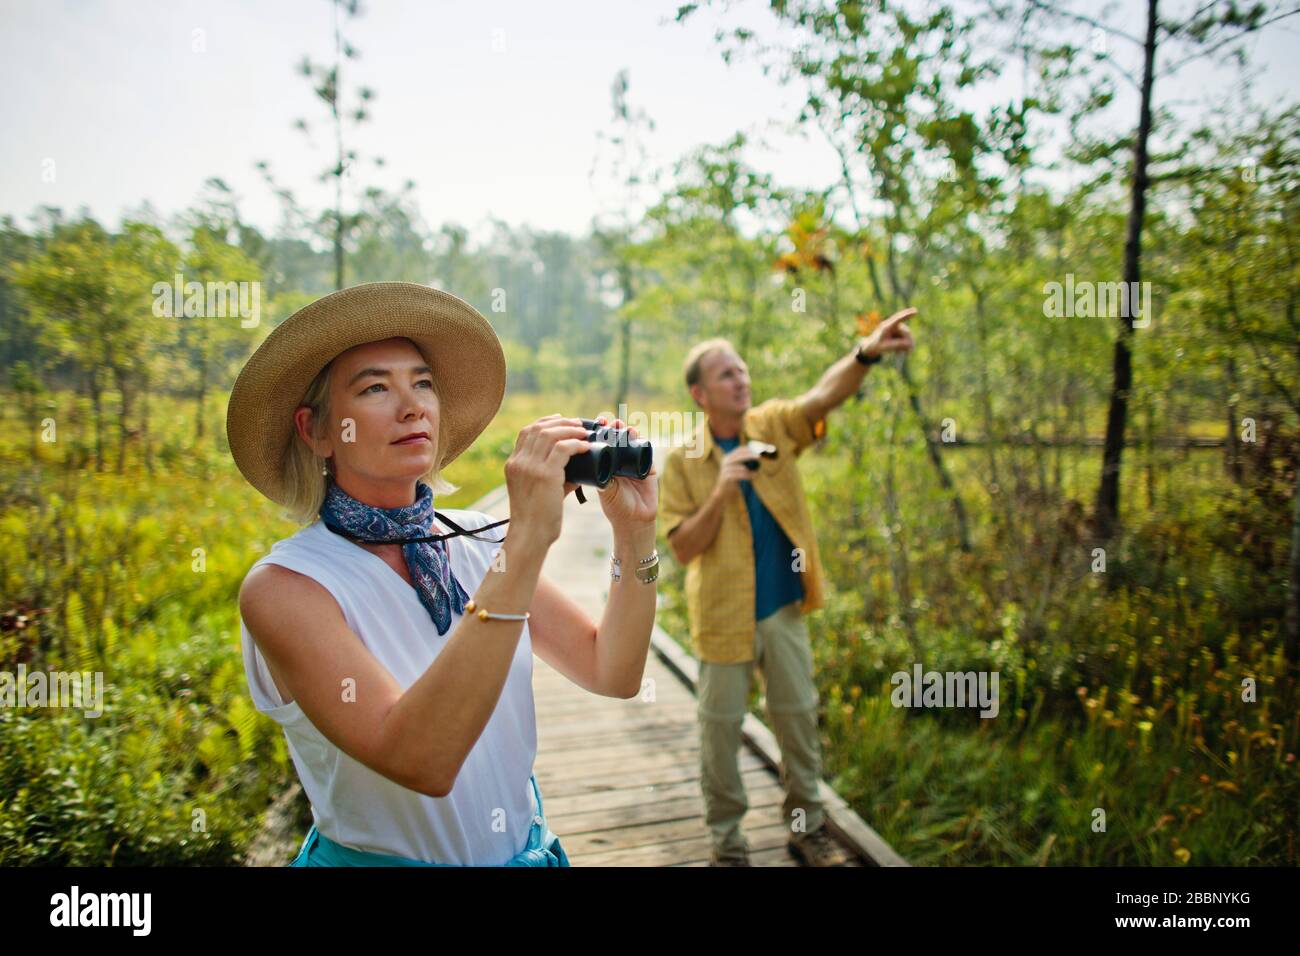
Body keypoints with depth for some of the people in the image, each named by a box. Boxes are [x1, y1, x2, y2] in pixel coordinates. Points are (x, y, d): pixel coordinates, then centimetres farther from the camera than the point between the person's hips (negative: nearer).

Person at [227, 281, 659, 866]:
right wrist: (527, 541, -37)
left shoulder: (473, 540, -7)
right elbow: (419, 761, -34)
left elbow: (612, 675, -6)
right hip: (379, 854, -4)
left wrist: (634, 531, -19)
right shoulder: (283, 586, -20)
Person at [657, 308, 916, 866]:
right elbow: (682, 549, -12)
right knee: (721, 726, 10)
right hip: (724, 616, -2)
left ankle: (806, 828, 32)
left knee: (798, 717, 13)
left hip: (783, 610, 3)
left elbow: (823, 395, -20)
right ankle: (725, 840, 28)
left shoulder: (774, 426, -2)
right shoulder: (683, 463, -8)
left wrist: (867, 352, -39)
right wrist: (721, 492, -25)